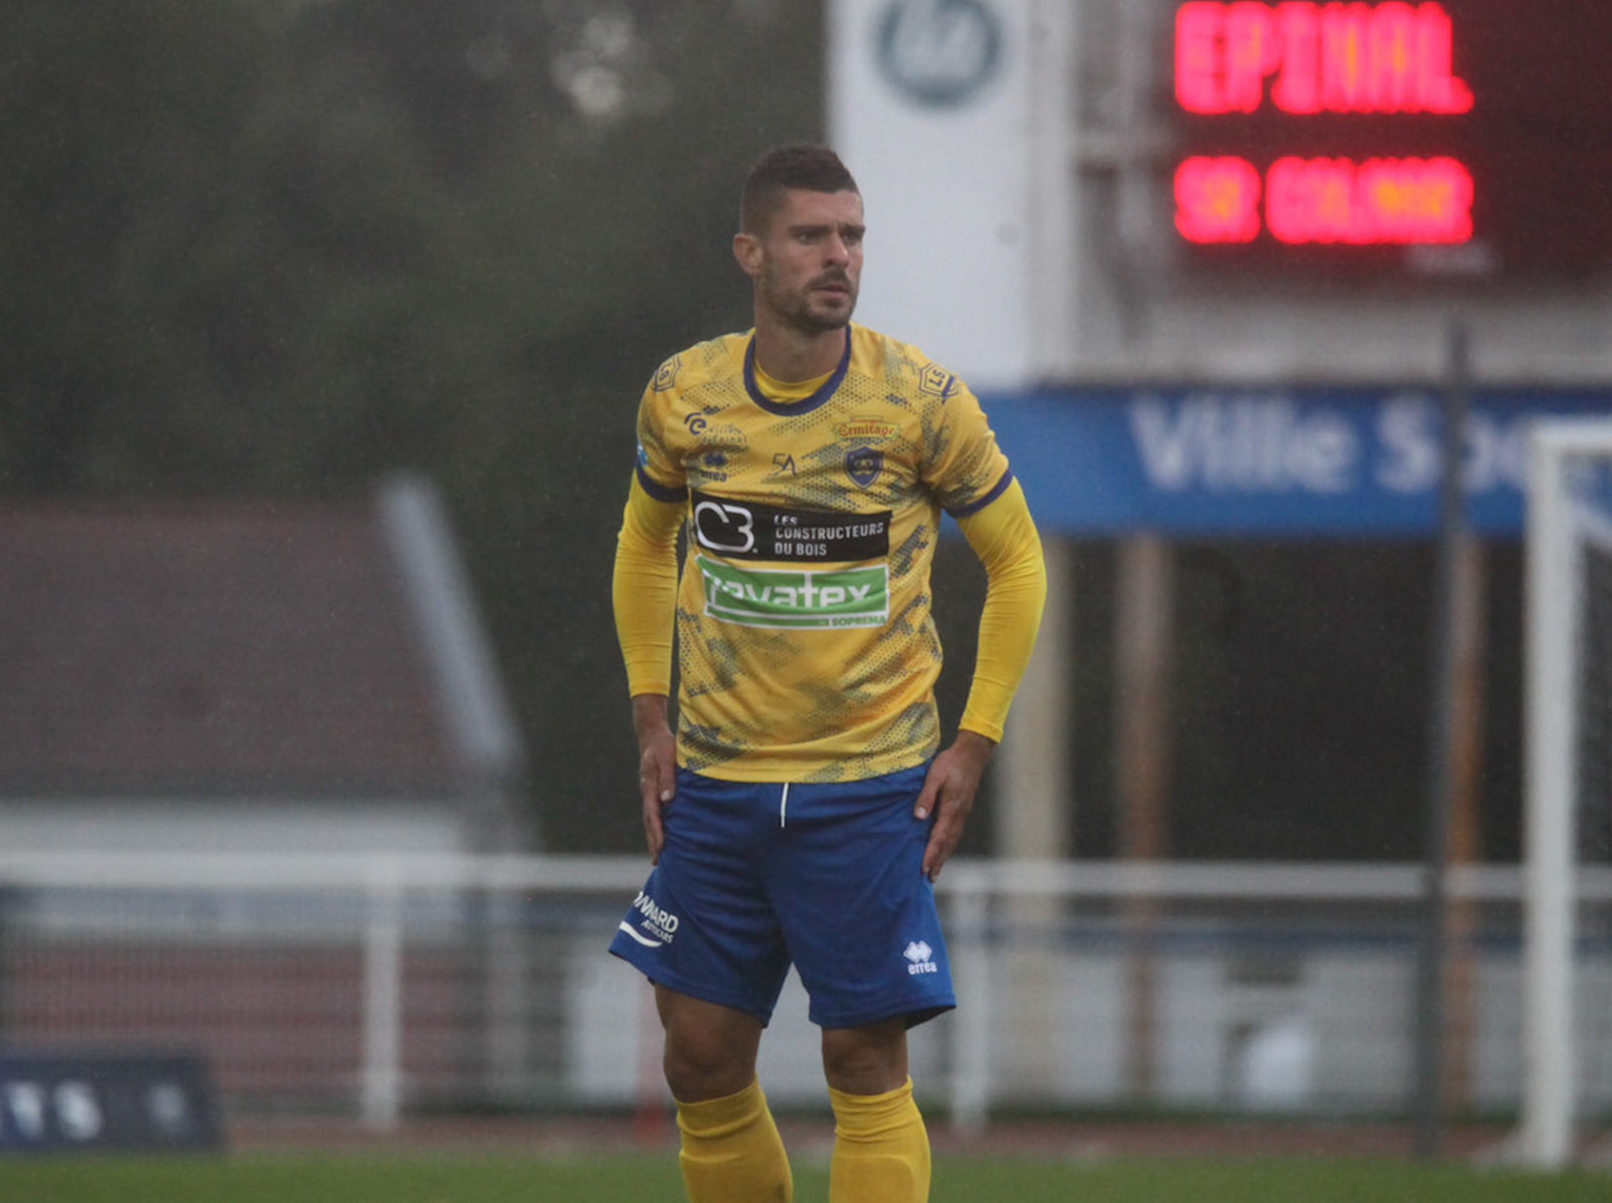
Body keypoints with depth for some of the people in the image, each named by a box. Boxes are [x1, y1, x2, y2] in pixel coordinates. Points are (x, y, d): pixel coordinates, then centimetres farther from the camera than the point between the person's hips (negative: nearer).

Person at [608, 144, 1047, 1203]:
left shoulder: (919, 398, -8)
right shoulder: (684, 396, 0)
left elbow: (1017, 560, 3)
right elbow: (645, 547, 18)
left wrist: (974, 741, -4)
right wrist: (652, 718, 9)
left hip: (873, 786, -3)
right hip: (715, 785, 3)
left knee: (866, 1063, -7)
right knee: (703, 1064, 4)